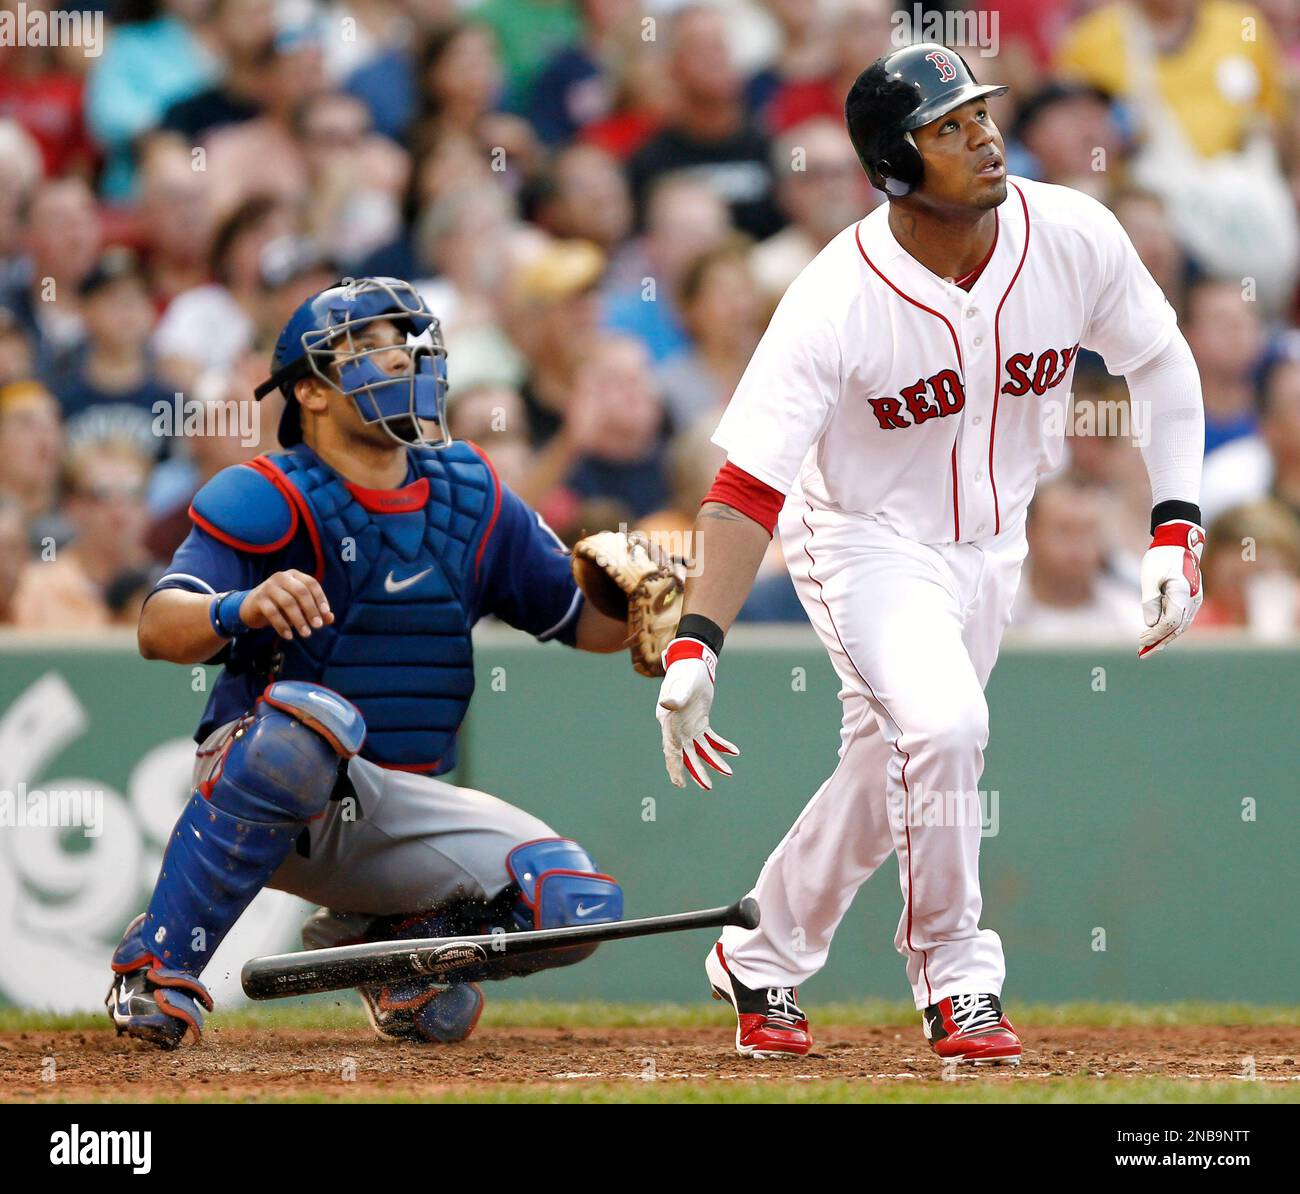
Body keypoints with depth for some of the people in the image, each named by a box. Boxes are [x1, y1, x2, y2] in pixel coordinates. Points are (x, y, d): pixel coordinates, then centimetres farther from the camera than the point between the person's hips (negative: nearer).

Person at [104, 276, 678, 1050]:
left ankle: (375, 941, 13)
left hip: (406, 812, 5)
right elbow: (159, 629, -25)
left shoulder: (470, 497, 8)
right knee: (311, 717, -40)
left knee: (575, 906, -16)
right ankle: (157, 966, -28)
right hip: (252, 792, -5)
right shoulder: (270, 500, -10)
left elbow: (589, 624, 15)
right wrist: (241, 608, -47)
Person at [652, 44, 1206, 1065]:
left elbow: (1162, 365, -1)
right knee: (943, 722, -27)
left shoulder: (1074, 238, -18)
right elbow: (749, 486, -28)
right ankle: (956, 980, -9)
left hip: (990, 544, 5)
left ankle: (762, 960, 34)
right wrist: (696, 646, -38)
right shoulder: (837, 301, -28)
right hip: (865, 542, -5)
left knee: (888, 774, 12)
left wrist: (1177, 533, -10)